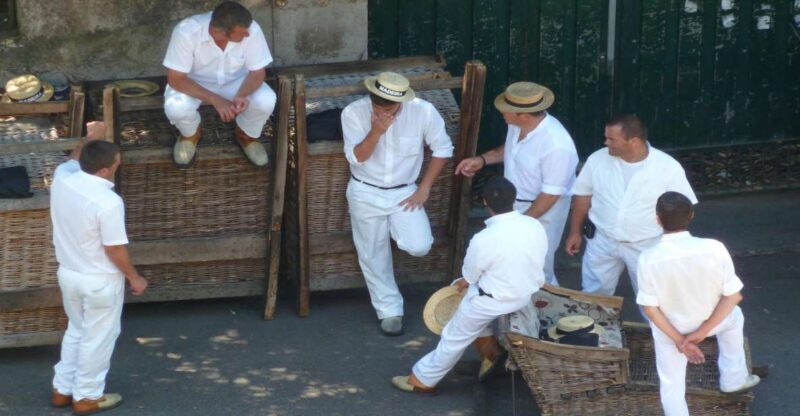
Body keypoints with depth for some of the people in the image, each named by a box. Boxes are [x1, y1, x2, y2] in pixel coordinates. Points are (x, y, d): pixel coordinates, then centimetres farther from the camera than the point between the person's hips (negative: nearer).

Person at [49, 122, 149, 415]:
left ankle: (62, 389, 35)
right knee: (97, 338, 12)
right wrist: (134, 278, -7)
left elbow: (72, 160, 16)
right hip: (100, 281, -7)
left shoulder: (62, 180, -11)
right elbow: (115, 250, -21)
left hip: (68, 273, 7)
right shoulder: (108, 202, -30)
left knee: (76, 330, 26)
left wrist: (90, 138, 24)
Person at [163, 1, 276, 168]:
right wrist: (215, 100, -39)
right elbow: (175, 78, -30)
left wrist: (241, 95, -39)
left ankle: (246, 135, 9)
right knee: (175, 108, -31)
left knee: (266, 101, -25)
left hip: (235, 82, 2)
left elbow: (257, 72, -17)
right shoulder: (186, 32, -35)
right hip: (194, 83, -1)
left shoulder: (251, 30, -29)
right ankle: (191, 134, 6)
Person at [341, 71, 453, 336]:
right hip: (366, 194, 0)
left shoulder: (423, 111, -20)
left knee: (419, 247, -17)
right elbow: (356, 157, -19)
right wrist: (376, 131, -36)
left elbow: (443, 149, -6)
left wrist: (424, 189, -8)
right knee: (374, 255, 8)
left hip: (404, 192, 0)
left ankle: (394, 227, 18)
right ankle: (389, 310, 28)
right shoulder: (353, 113, -19)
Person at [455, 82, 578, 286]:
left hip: (541, 212, -8)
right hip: (513, 204, 8)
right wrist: (482, 159, 0)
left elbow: (551, 194, -27)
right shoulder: (517, 125, -10)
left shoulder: (556, 145, -34)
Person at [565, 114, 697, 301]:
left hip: (647, 247, -2)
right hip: (602, 242, 2)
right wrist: (575, 232, 5)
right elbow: (582, 195, 2)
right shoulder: (597, 159, -10)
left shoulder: (668, 167, -18)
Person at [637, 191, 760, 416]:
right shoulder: (714, 249, -27)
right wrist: (702, 331, -14)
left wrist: (679, 340, -12)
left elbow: (650, 308, -20)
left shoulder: (649, 259, -29)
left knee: (671, 384, 21)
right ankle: (734, 379, 47)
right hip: (711, 320, 1)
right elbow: (733, 296, -19)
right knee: (733, 316, 35)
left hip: (668, 328, -1)